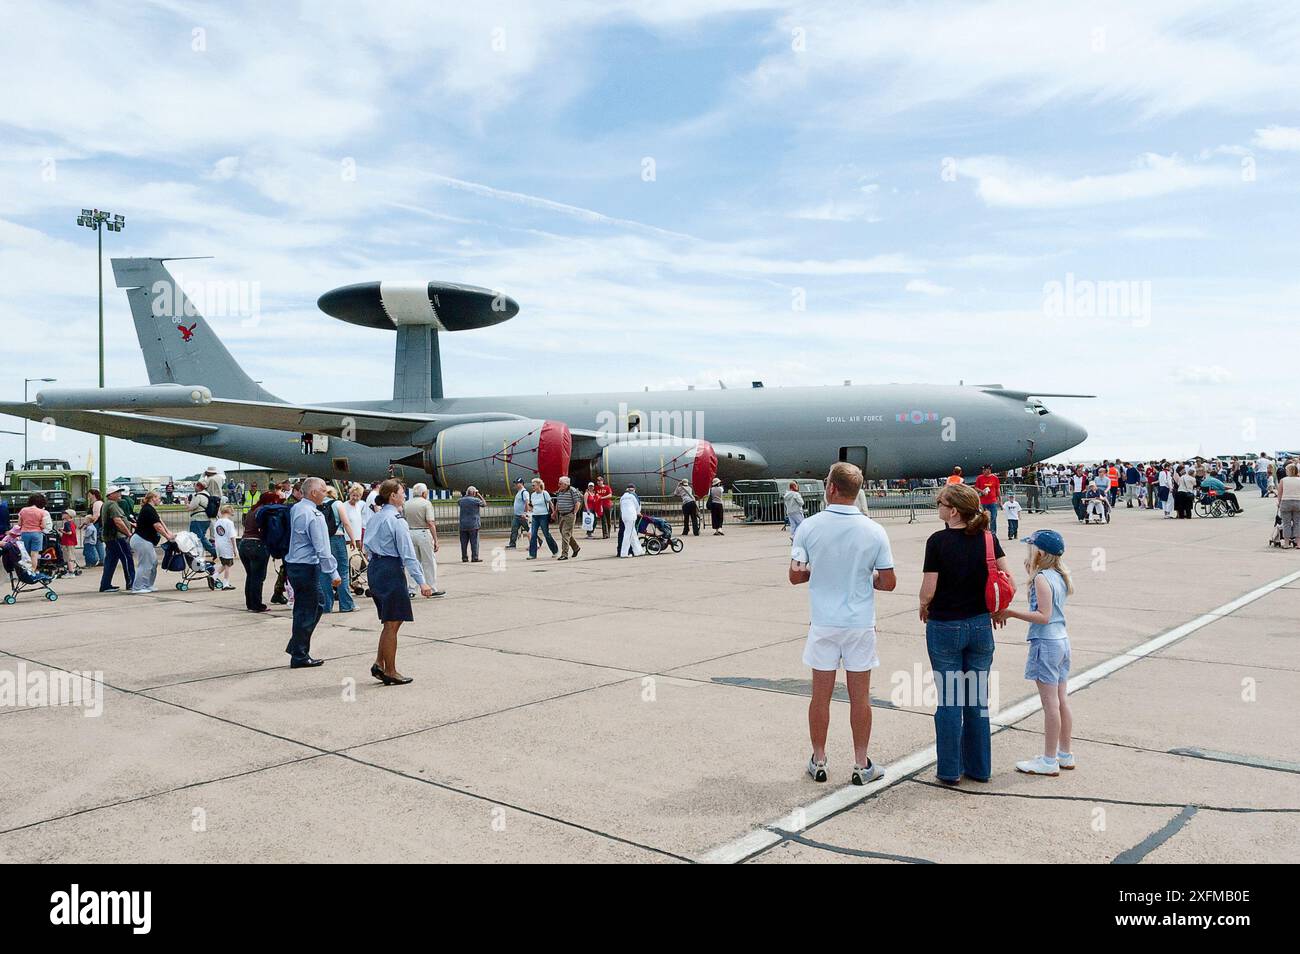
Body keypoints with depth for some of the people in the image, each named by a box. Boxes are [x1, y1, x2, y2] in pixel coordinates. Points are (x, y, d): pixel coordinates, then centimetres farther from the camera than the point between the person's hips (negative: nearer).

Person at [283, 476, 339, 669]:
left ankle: (296, 647, 22)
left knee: (318, 602, 19)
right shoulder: (314, 515, -18)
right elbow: (322, 548, -19)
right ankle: (300, 657, 10)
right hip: (307, 567, -9)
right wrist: (333, 573, -16)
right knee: (307, 611, 2)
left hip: (292, 564, 9)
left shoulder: (295, 508, 8)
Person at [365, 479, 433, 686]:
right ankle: (390, 672, 8)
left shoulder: (375, 518, 11)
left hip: (374, 569, 9)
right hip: (391, 571, -9)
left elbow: (367, 550, 16)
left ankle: (379, 664, 15)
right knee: (392, 624, 1)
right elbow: (408, 555, -18)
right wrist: (421, 582, -18)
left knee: (390, 622, 17)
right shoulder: (396, 521, -15)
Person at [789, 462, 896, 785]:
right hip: (860, 624, 0)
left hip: (822, 623, 0)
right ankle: (861, 765, 20)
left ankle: (818, 761, 22)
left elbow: (796, 575, -5)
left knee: (820, 695, 11)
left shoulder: (808, 527, -9)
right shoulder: (874, 531, -8)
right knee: (860, 696, 10)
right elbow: (888, 583, -5)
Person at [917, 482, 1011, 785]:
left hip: (944, 627, -4)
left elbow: (928, 590, -15)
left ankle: (950, 770, 14)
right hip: (980, 625, 4)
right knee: (978, 699, 14)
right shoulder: (988, 539, -2)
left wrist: (924, 609, 6)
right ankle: (979, 767, 24)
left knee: (949, 699, 6)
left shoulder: (938, 541, -14)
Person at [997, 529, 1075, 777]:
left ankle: (1049, 761, 5)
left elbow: (1044, 616, -22)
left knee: (1050, 703, -2)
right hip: (1062, 640, 9)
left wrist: (1012, 613, -19)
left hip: (1046, 644, -9)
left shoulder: (1041, 578, -17)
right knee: (1061, 700, 15)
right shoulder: (1060, 576, 9)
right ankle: (1065, 755, 24)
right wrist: (1031, 573, 13)